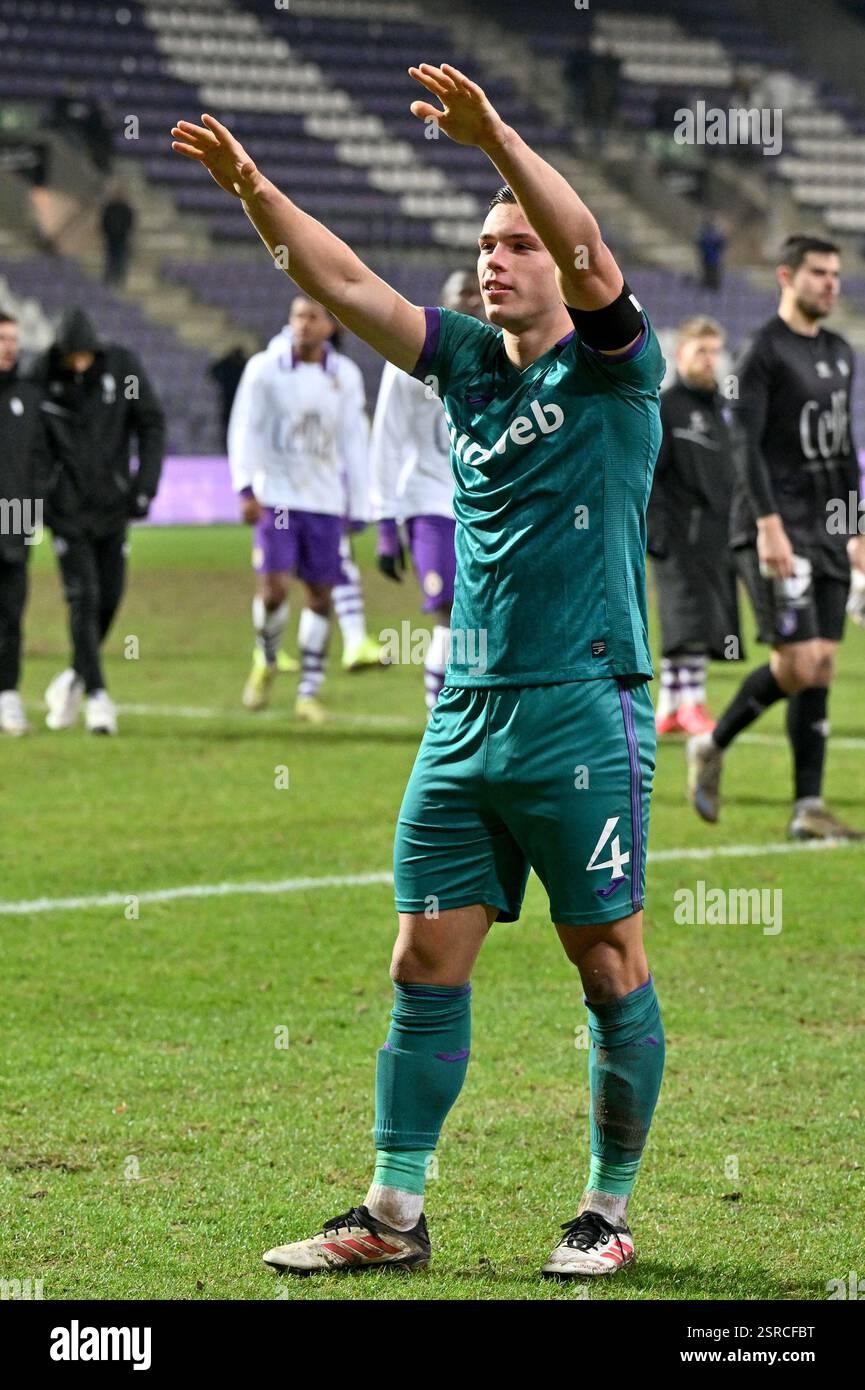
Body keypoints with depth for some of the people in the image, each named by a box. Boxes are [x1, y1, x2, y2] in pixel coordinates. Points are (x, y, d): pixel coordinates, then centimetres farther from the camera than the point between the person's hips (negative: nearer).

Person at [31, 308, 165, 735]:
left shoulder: (122, 366, -7)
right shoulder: (44, 374, -9)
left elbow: (151, 425, 0)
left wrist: (145, 486, -5)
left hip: (113, 504, 2)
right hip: (67, 505, -2)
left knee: (108, 600, 5)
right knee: (82, 599, -10)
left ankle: (73, 679, 27)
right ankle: (96, 696, -7)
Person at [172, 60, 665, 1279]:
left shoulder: (610, 369, -2)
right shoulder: (467, 363, 14)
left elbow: (591, 258, -21)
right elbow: (347, 285, 10)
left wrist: (499, 139, -31)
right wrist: (255, 191, -2)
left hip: (584, 711, -6)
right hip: (465, 715, 6)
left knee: (609, 967, 1)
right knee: (426, 963, 3)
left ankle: (610, 1211, 11)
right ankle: (393, 1215, 7)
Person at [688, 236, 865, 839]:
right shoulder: (763, 353, -8)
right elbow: (748, 445, -14)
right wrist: (768, 523, -22)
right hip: (776, 526, -7)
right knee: (798, 664, -12)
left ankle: (809, 807, 2)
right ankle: (711, 746, 9)